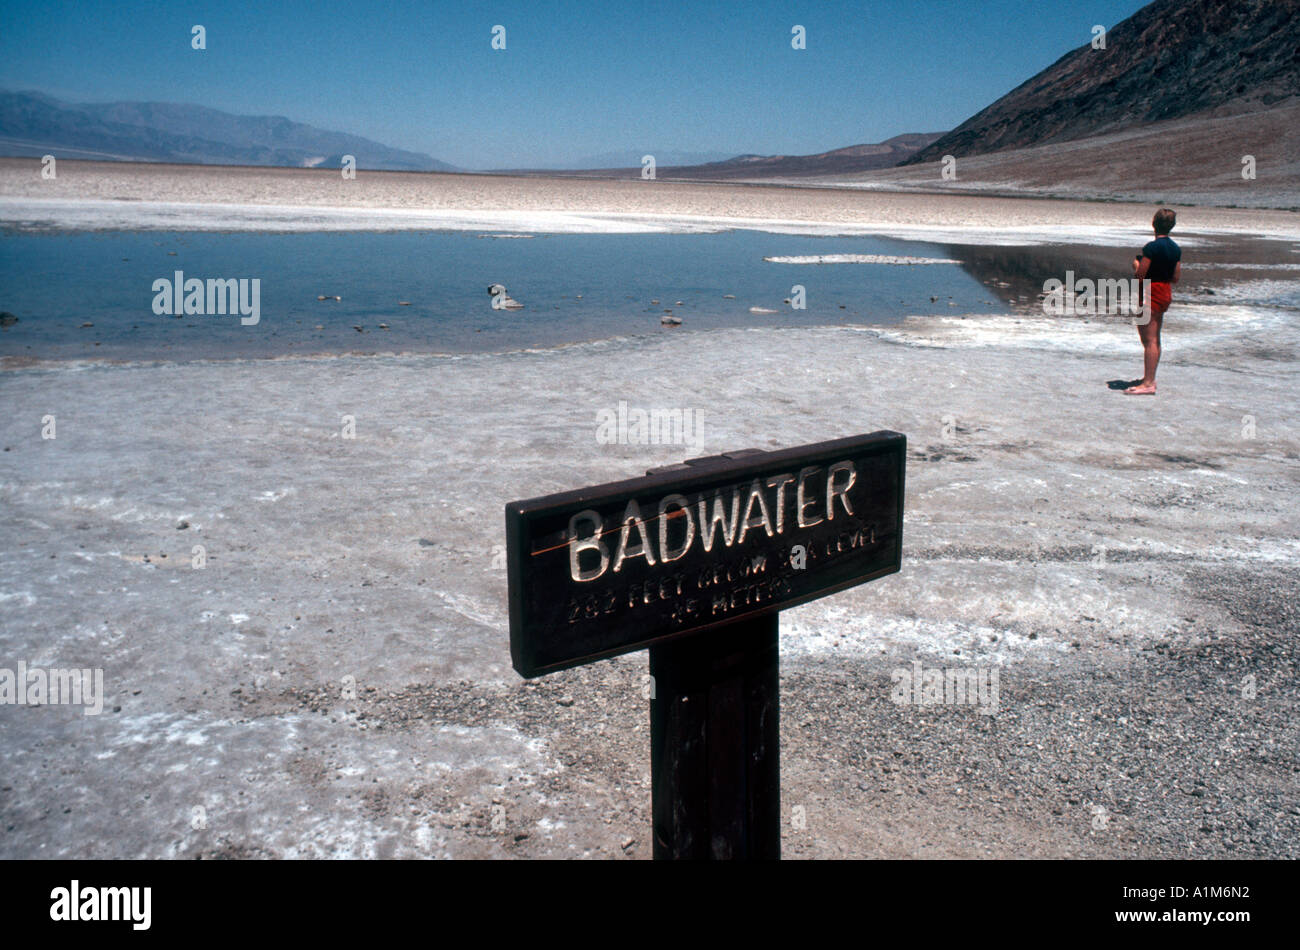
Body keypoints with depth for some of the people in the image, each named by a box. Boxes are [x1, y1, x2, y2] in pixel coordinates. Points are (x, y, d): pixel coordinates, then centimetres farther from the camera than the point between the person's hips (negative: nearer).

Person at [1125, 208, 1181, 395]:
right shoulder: (1176, 249, 6)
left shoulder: (1152, 247, -17)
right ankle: (1149, 378, 27)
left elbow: (1140, 274, -18)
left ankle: (1148, 384, -11)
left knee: (1149, 340, -9)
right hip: (1166, 293, 8)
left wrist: (1136, 264, 2)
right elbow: (1176, 278, 9)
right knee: (1155, 339, 17)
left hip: (1149, 294, -8)